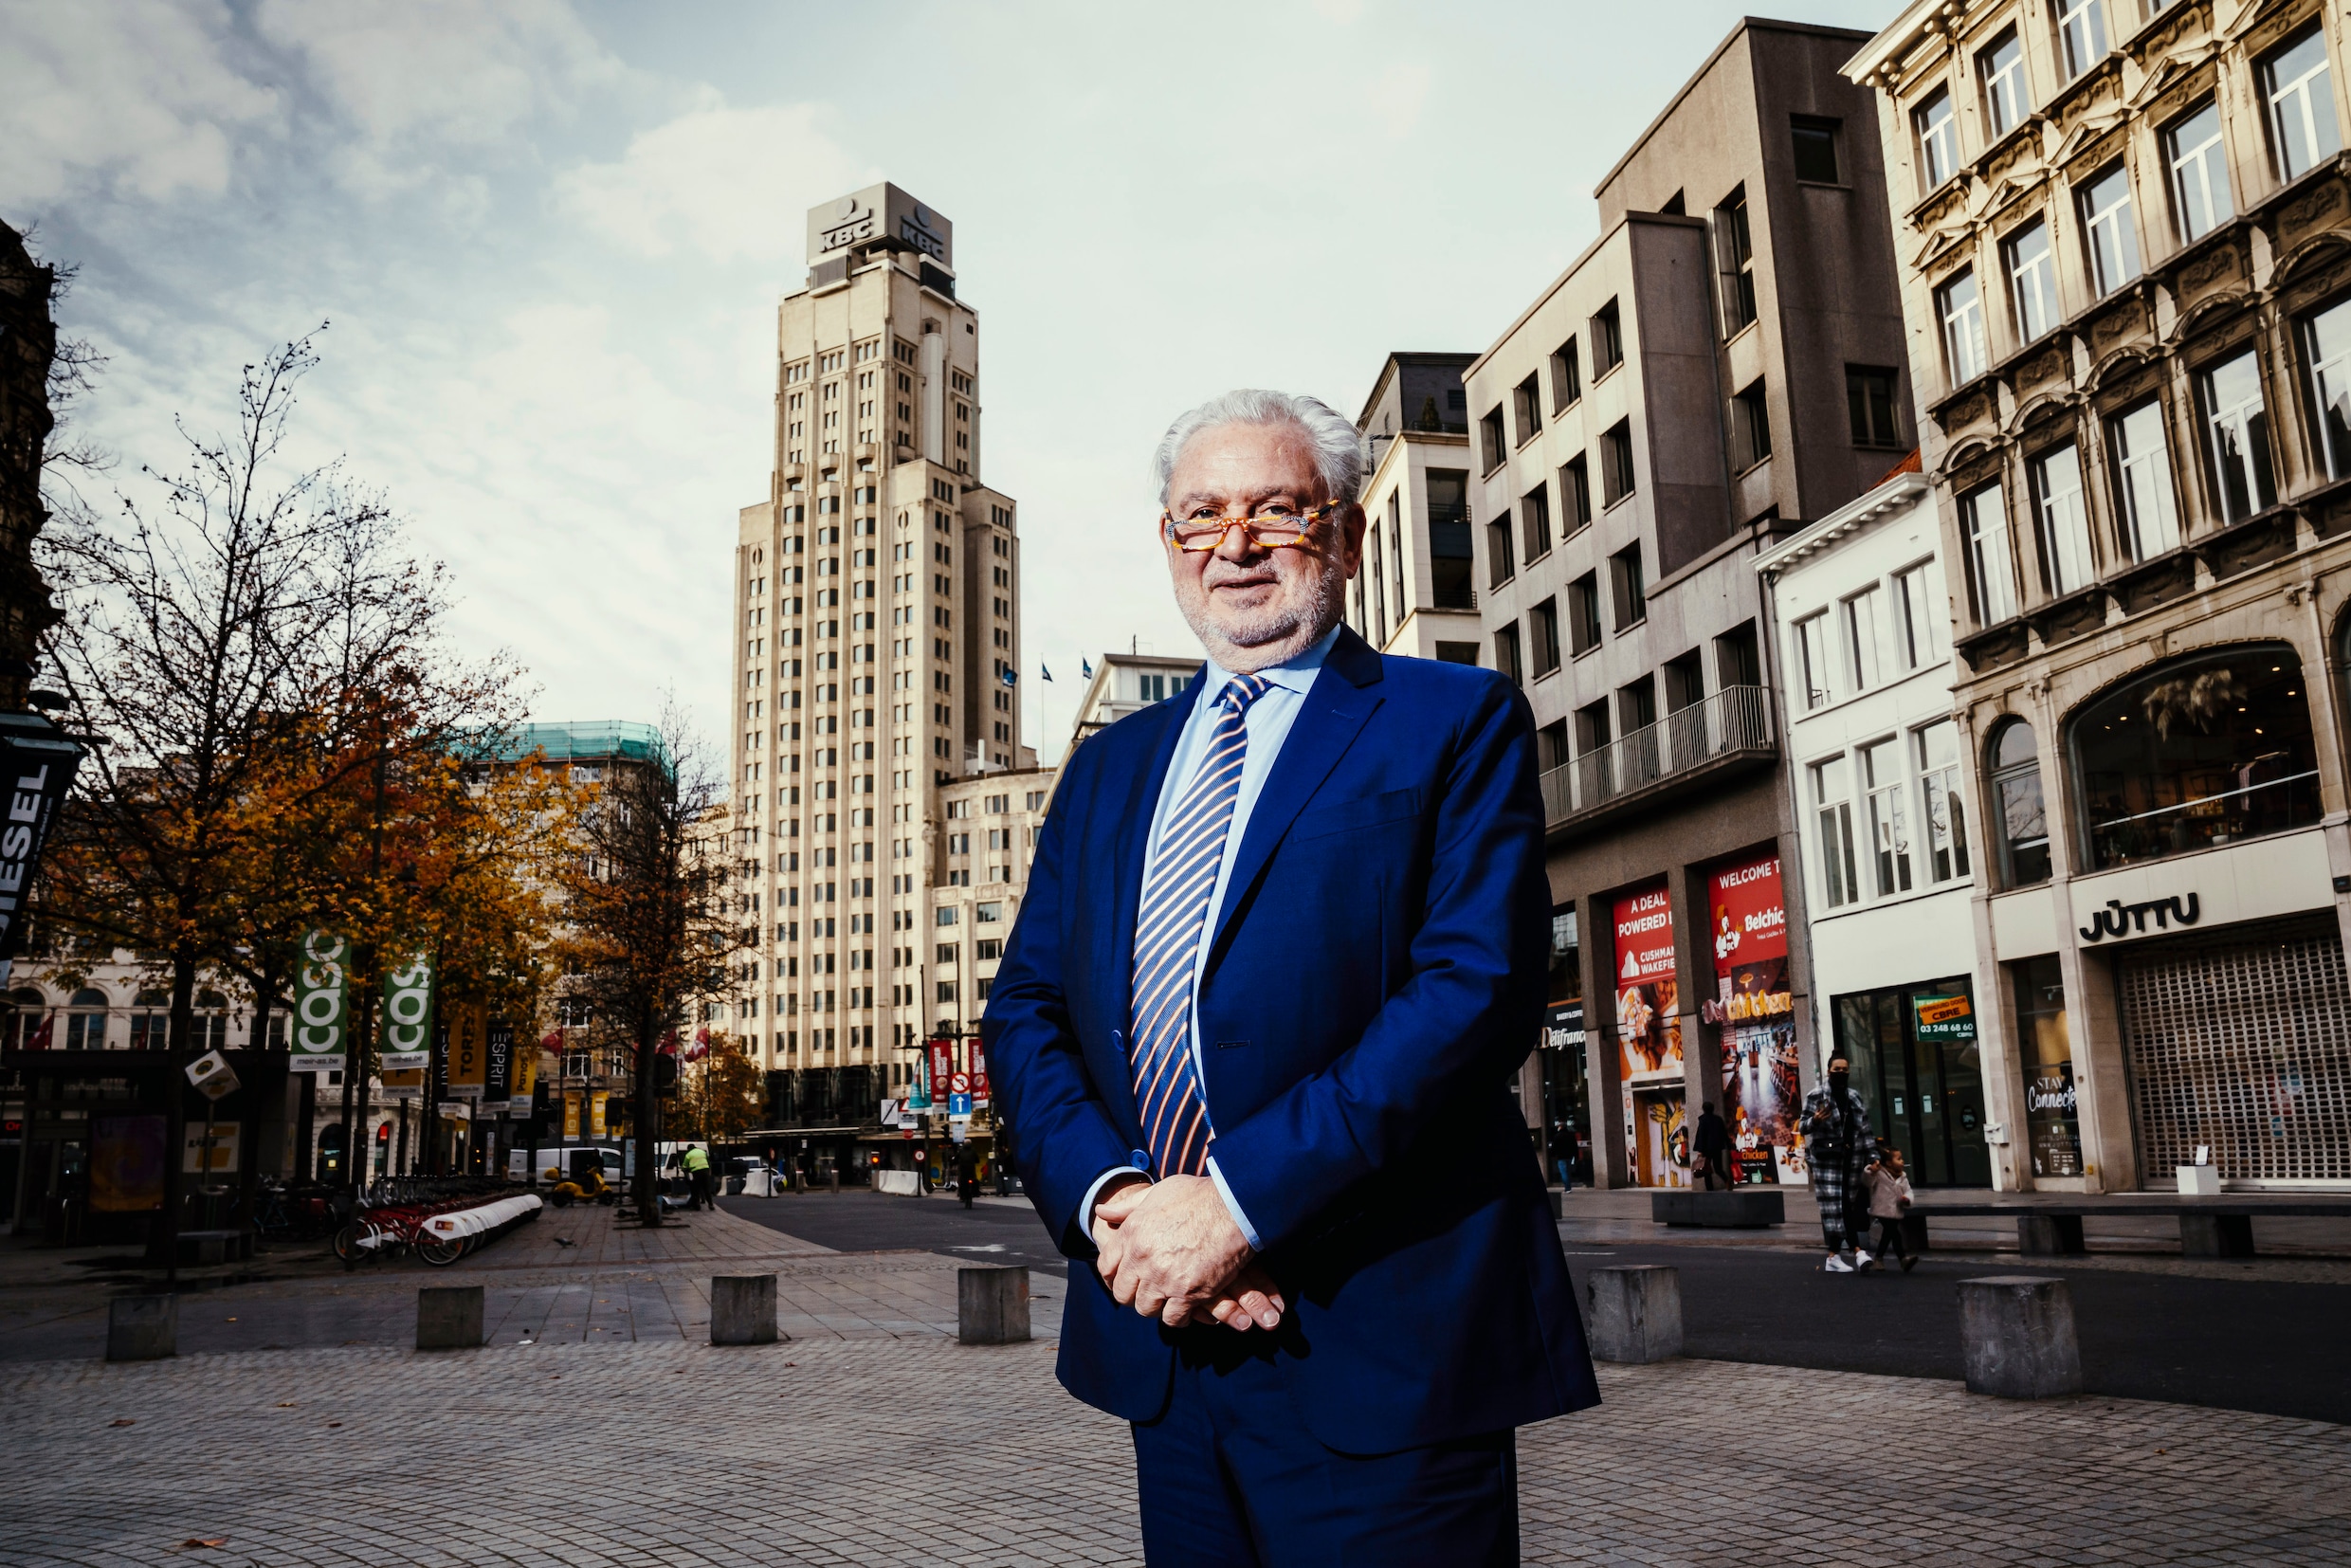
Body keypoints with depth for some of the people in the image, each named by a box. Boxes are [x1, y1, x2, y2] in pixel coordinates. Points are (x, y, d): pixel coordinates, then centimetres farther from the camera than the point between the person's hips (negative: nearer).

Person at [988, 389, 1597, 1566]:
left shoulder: (1456, 722, -2)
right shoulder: (1109, 768, 15)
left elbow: (1479, 986, -14)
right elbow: (1024, 1008, 8)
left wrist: (1242, 1195, -19)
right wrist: (1109, 1195, -10)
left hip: (1377, 1351, -4)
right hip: (1161, 1344, 5)